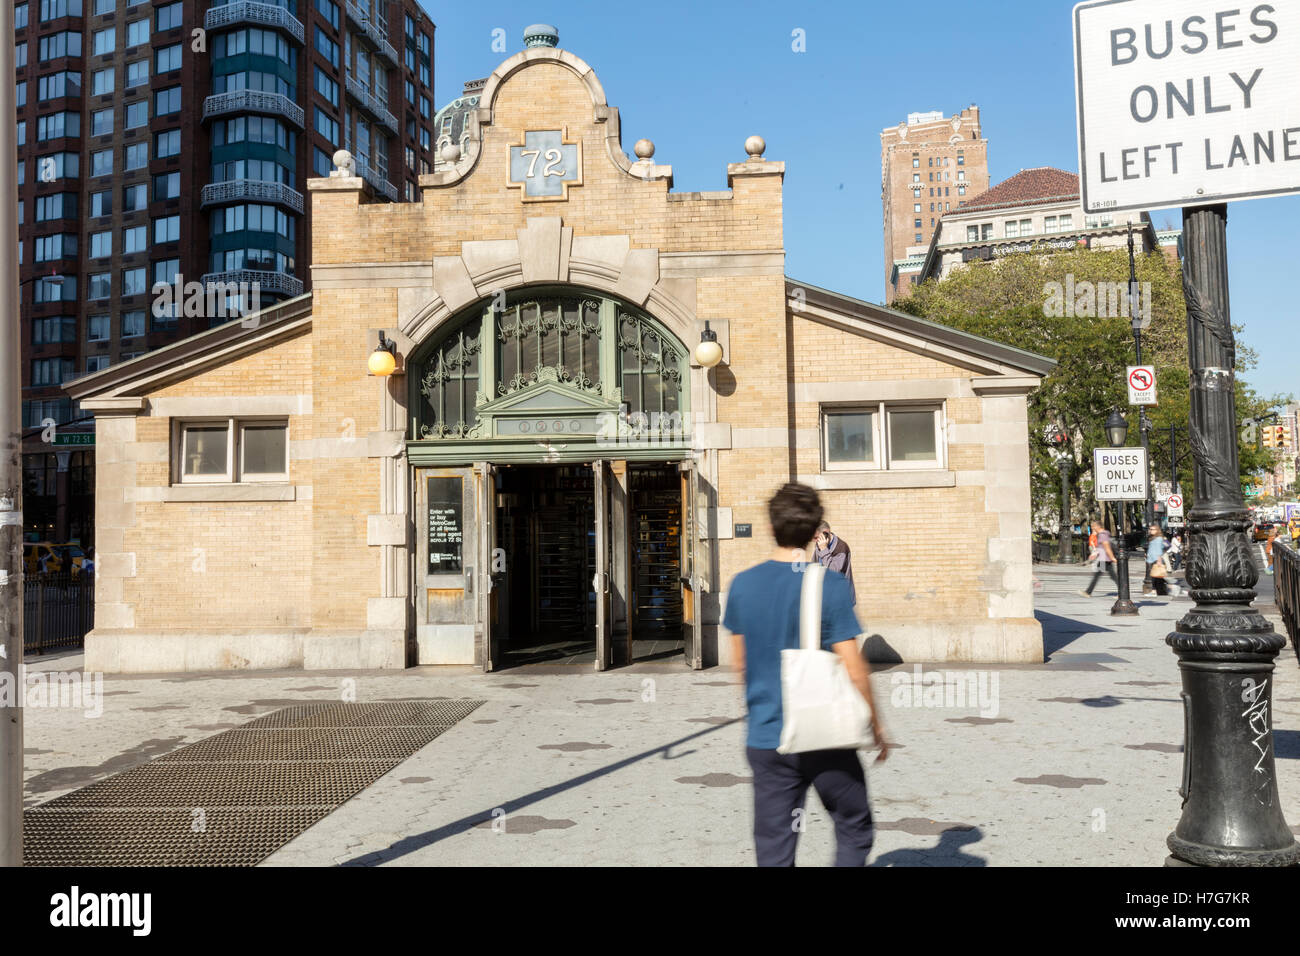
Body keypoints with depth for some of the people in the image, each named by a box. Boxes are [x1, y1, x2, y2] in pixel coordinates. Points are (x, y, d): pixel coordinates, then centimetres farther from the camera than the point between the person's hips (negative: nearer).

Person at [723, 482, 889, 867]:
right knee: (854, 832, 17)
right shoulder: (830, 585, -13)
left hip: (765, 738, 4)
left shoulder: (742, 585, 0)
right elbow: (854, 669, -13)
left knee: (774, 851, 9)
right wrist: (876, 727, 1)